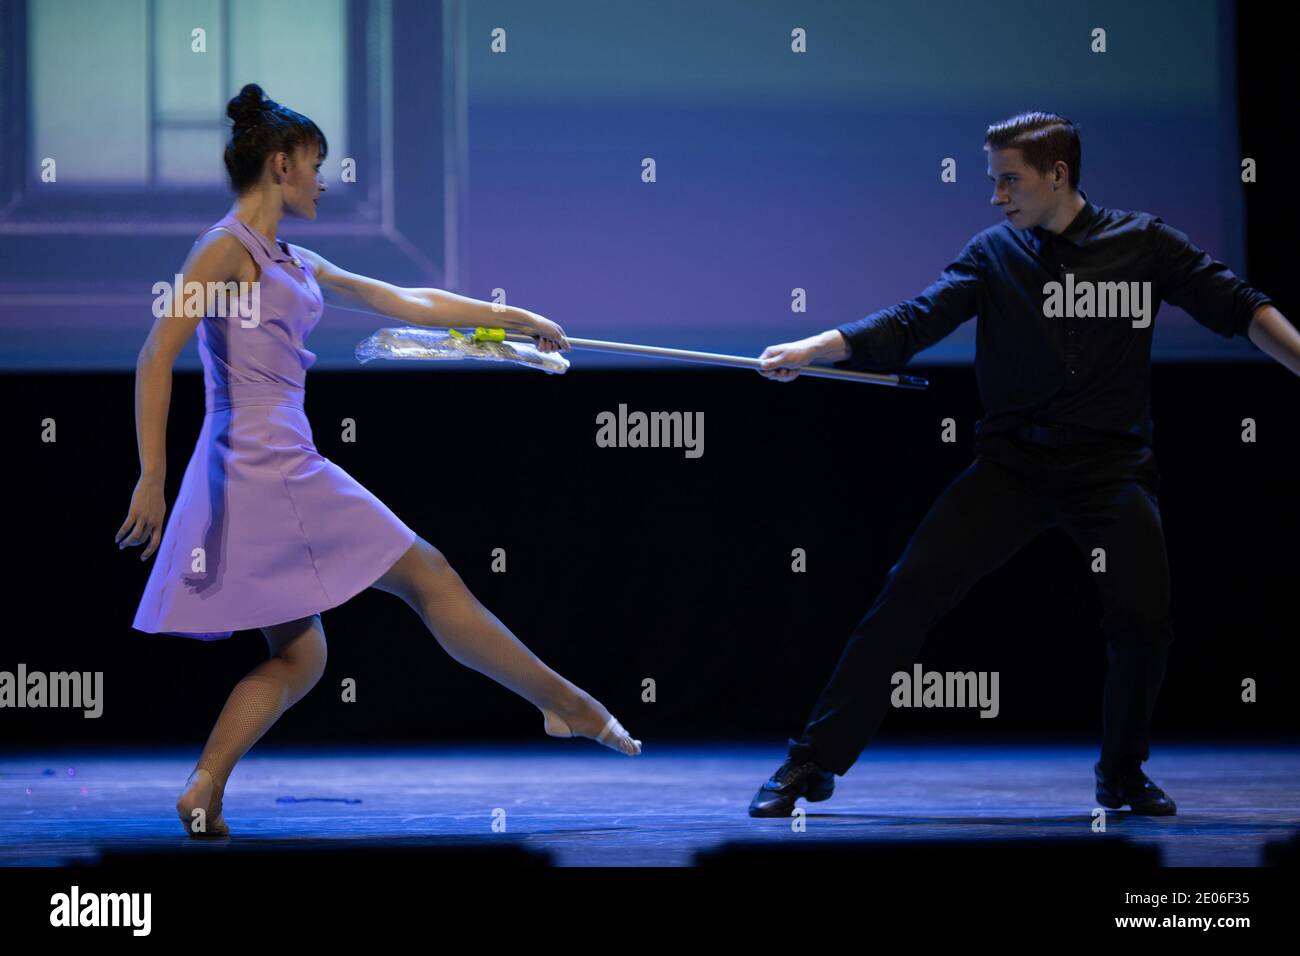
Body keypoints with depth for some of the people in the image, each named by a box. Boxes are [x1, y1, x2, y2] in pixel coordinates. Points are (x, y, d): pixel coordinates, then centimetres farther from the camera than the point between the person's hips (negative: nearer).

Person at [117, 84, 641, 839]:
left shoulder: (292, 263, 17)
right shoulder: (229, 250, -9)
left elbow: (405, 302, 25)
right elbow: (155, 361, -16)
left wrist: (518, 318, 28)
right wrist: (152, 479, -22)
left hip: (280, 468, 10)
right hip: (265, 462, -10)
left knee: (298, 657, 8)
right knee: (426, 574, 1)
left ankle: (202, 797, 1)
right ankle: (567, 705, 10)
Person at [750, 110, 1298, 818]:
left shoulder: (1141, 242, 1)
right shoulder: (994, 253, 3)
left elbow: (1239, 308, 4)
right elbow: (913, 321, -6)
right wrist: (813, 348, -20)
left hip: (1111, 467, -1)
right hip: (1013, 463, 1)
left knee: (1142, 617, -15)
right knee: (912, 588, -12)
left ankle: (1122, 774, 13)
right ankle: (813, 763, -7)